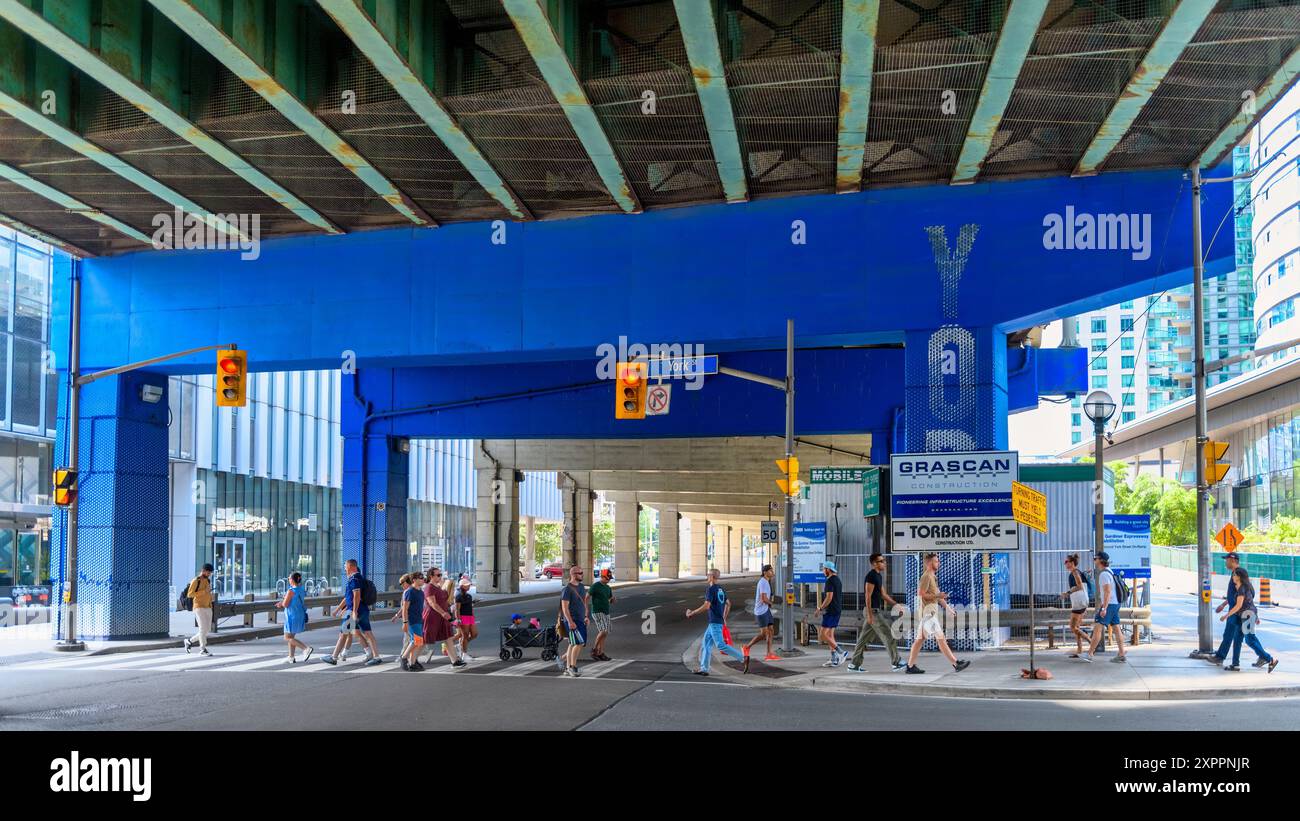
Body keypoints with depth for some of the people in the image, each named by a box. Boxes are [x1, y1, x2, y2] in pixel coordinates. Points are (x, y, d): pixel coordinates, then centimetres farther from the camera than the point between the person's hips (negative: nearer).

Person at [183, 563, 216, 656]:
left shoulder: (208, 580, 17)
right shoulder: (196, 581, -7)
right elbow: (190, 594, -15)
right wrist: (204, 591, -19)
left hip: (208, 608, 8)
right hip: (199, 608, -8)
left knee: (207, 630, 5)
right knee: (203, 628, -12)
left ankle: (189, 641, 23)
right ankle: (203, 649, -6)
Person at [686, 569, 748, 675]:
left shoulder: (711, 589, -14)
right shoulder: (721, 589, 14)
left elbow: (706, 606, -21)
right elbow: (728, 604, 22)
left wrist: (692, 613, -13)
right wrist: (724, 618, 28)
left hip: (714, 622, -9)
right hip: (720, 621, 9)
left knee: (721, 645, -10)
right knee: (706, 643, 11)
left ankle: (743, 658, -15)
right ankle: (704, 669, 10)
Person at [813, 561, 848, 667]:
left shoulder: (830, 581, -15)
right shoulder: (838, 580, 16)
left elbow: (829, 598, -21)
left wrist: (820, 609, -15)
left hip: (830, 611, -10)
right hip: (837, 610, 10)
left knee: (823, 634, -9)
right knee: (830, 634, 11)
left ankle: (841, 652, -13)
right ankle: (834, 660, 8)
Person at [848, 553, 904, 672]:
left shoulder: (879, 576, 16)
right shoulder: (871, 576, -15)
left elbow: (883, 594, 22)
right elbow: (868, 596, -19)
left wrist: (896, 604, 16)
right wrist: (869, 615, -22)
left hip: (876, 611, 10)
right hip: (872, 611, -10)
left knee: (864, 637, 9)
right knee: (888, 635, -4)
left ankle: (854, 664, 11)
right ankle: (895, 663, 3)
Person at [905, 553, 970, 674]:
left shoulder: (933, 577, 21)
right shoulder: (926, 576, -11)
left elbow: (937, 594, 25)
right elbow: (920, 594, -18)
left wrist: (948, 607, 20)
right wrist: (937, 596, -20)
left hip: (931, 612, 10)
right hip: (928, 611, -10)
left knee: (919, 639, 8)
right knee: (940, 638, -9)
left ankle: (910, 666, 9)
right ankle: (956, 663, -10)